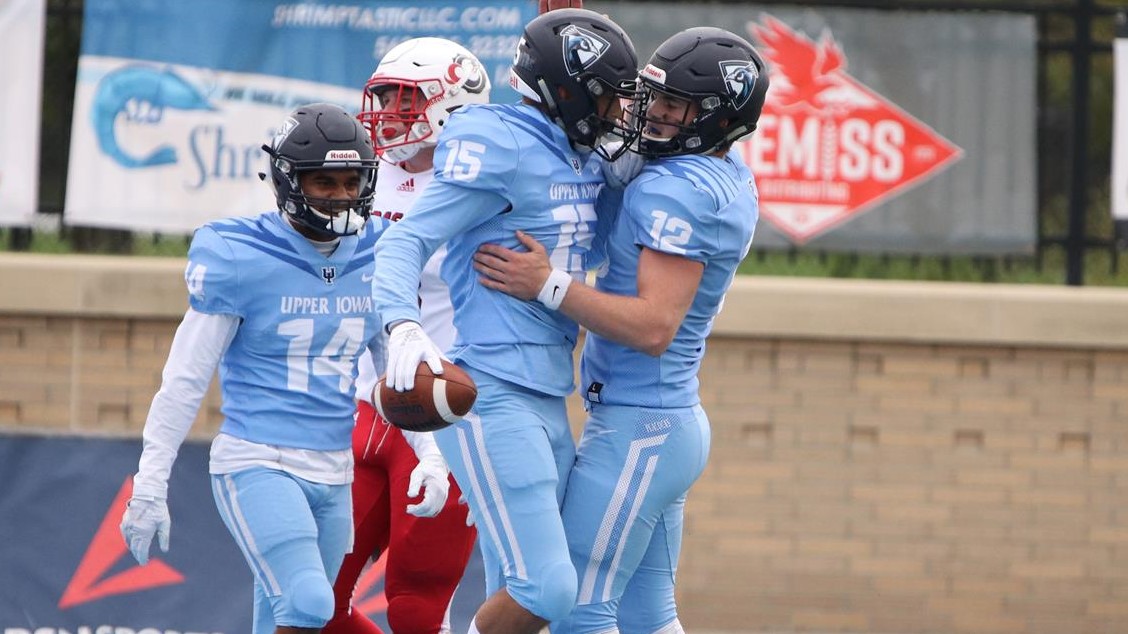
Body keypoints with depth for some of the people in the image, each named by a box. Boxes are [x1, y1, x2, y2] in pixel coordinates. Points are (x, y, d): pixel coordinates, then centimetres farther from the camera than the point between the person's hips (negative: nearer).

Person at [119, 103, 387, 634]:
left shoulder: (375, 262, 5)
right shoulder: (239, 262, -10)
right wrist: (149, 486, -7)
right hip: (256, 465, -6)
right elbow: (184, 380, -6)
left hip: (332, 476, 6)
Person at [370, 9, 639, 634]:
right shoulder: (502, 149, -11)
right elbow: (404, 242, -15)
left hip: (548, 403, 9)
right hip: (491, 397, -9)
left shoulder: (586, 163, 14)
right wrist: (403, 325, -32)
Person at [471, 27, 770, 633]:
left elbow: (653, 327, -26)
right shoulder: (730, 179, 10)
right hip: (677, 420, 10)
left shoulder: (677, 192, -20)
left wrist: (547, 285, -26)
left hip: (635, 430, -10)